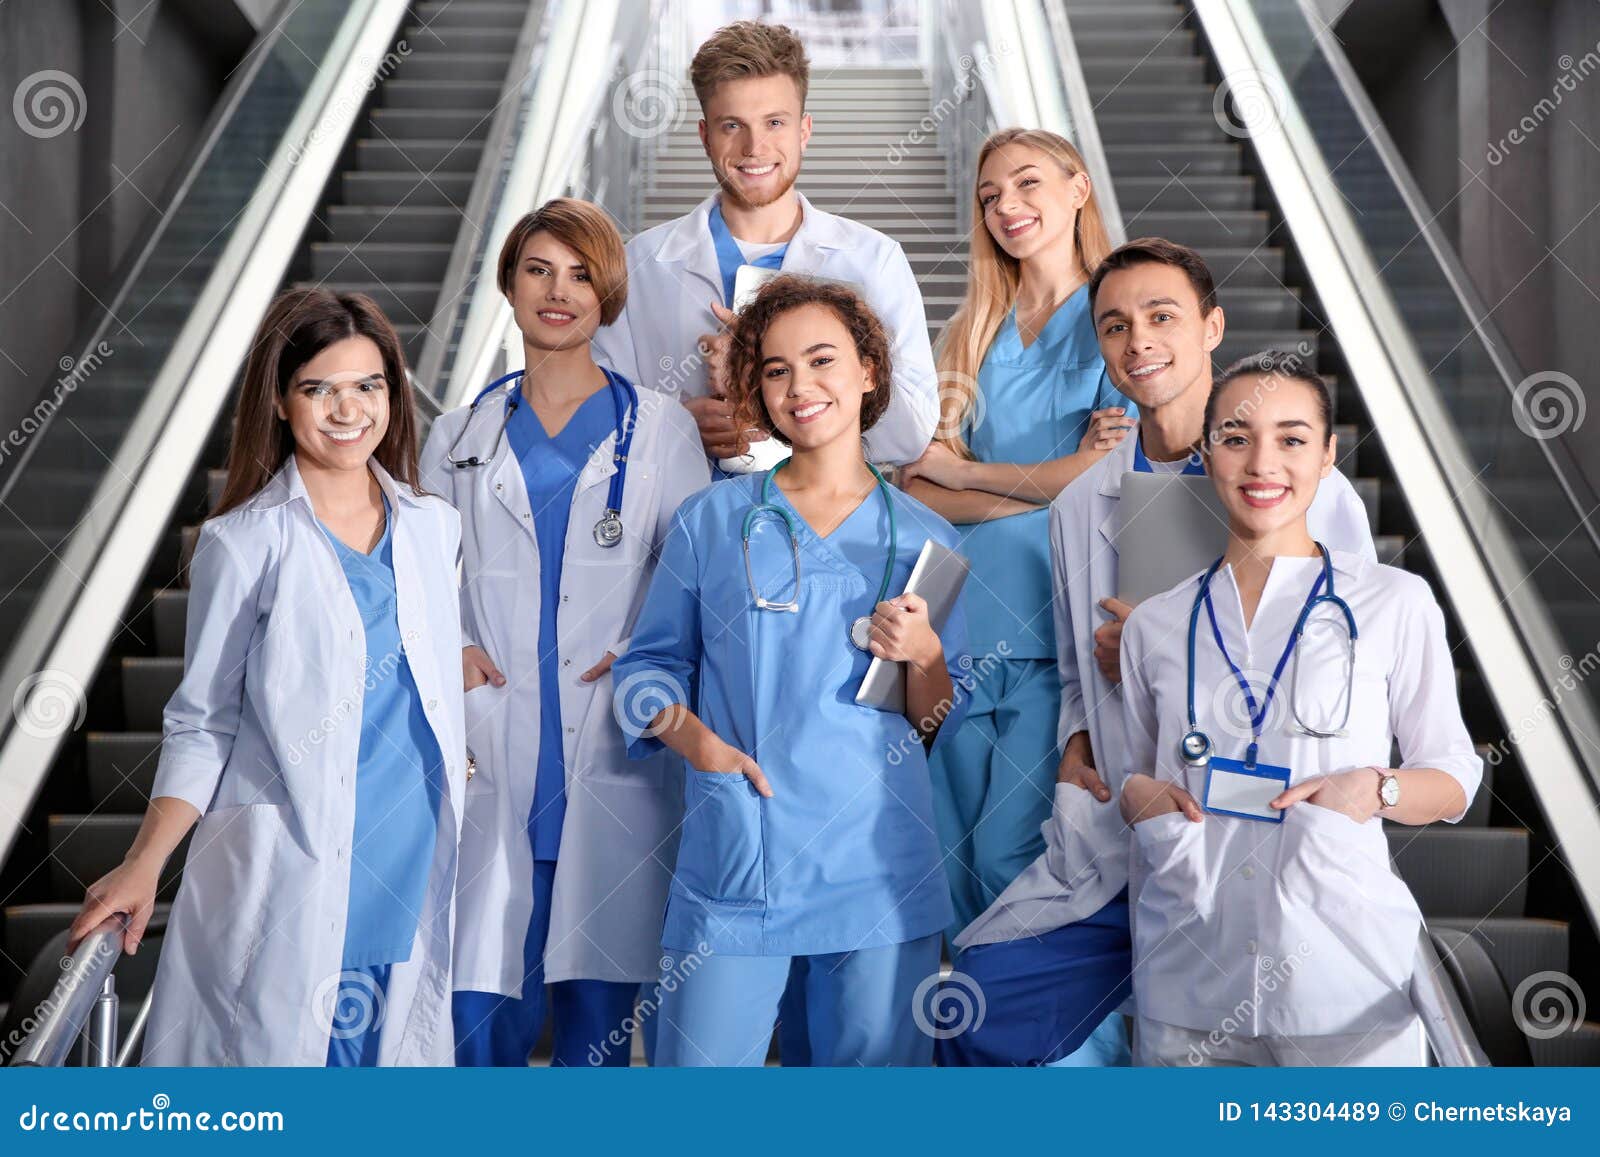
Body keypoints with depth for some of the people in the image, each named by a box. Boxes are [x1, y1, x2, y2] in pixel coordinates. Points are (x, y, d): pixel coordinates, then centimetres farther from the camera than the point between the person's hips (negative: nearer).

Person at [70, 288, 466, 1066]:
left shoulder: (431, 527, 8)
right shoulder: (243, 545, -4)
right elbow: (202, 723, -2)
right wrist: (144, 865, -9)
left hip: (411, 861, 4)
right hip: (287, 865, -4)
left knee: (392, 1044, 6)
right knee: (277, 1040, -5)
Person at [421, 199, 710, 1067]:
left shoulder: (660, 431, 8)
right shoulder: (462, 439, 14)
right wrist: (445, 650, -1)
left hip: (612, 756, -1)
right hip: (493, 758, 1)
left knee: (597, 1005, 1)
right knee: (478, 1007, -4)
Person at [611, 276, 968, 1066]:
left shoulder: (923, 538, 9)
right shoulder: (710, 520, 8)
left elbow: (941, 728, 11)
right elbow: (650, 664, 9)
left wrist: (924, 655, -9)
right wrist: (694, 737, -10)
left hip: (880, 868, 1)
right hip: (731, 860, 0)